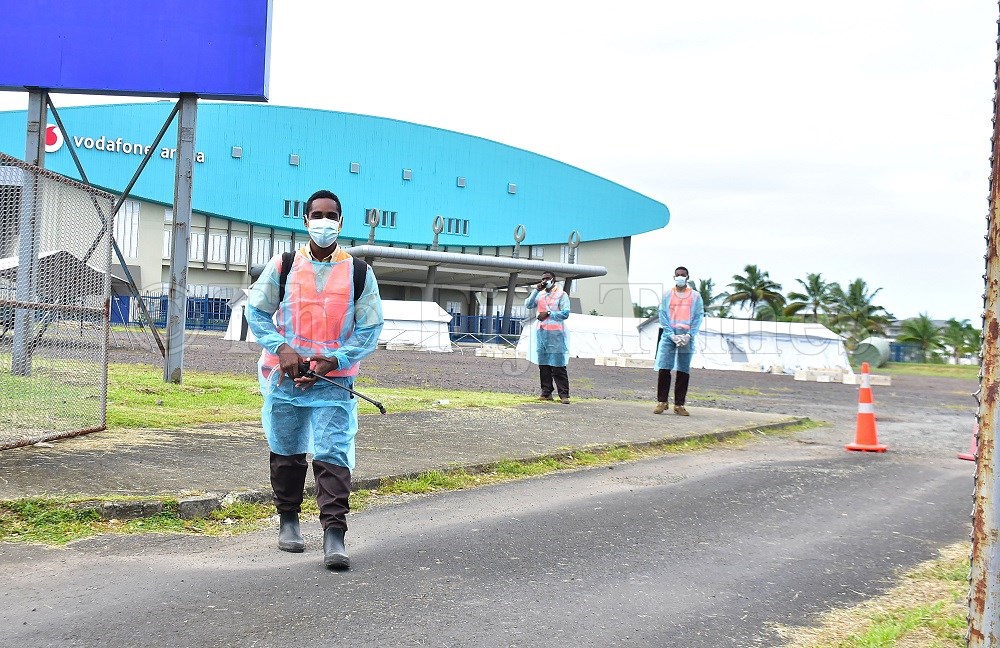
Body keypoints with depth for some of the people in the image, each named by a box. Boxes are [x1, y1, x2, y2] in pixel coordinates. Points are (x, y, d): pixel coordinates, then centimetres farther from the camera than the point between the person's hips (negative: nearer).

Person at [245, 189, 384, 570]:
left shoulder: (359, 272, 2)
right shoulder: (283, 266, 4)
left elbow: (370, 328, 2)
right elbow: (256, 311, 7)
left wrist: (334, 360, -11)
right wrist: (281, 348, -11)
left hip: (334, 380, -2)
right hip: (283, 377, 2)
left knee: (334, 454, -11)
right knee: (286, 451, 13)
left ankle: (334, 536, -14)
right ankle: (288, 520, 29)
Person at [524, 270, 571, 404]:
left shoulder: (561, 295, 2)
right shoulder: (540, 295, 17)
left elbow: (565, 313, -7)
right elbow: (528, 305, 4)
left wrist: (548, 314, -10)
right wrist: (536, 290, -2)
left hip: (555, 333, -5)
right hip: (541, 332, 5)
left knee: (558, 365, -8)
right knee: (543, 364, 5)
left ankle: (564, 394, -8)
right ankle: (546, 392, 10)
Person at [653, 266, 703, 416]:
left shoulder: (695, 296, 7)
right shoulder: (667, 295, 7)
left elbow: (698, 317, 3)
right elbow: (663, 316, 2)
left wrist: (689, 335, -10)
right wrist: (672, 335, -10)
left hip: (687, 337, 0)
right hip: (669, 336, 0)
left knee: (684, 371, 2)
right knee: (663, 369, -6)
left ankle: (679, 404, 6)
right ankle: (662, 401, 2)